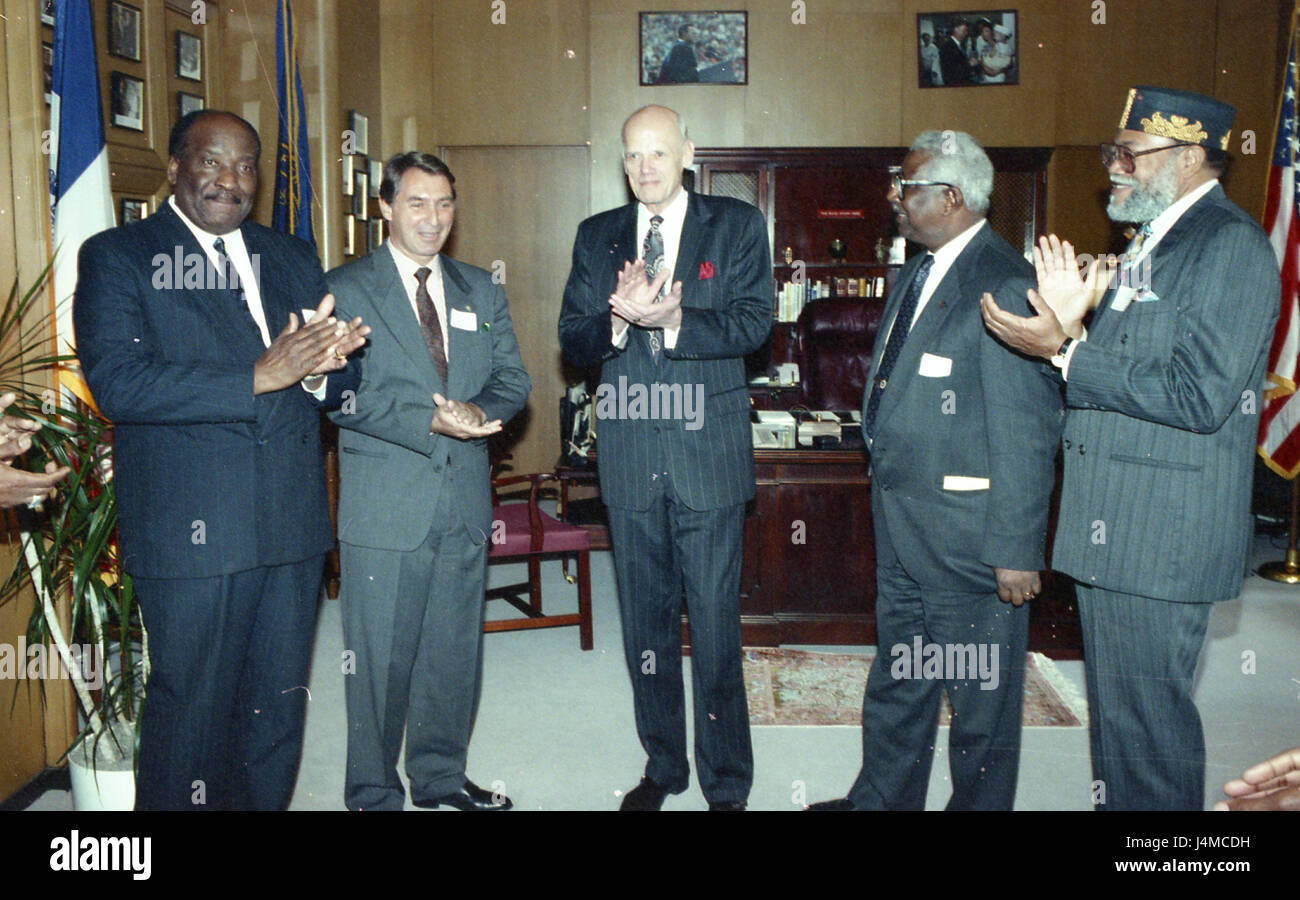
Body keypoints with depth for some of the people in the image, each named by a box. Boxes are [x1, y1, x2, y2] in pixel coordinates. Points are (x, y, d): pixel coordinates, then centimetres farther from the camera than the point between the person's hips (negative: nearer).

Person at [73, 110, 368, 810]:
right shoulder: (116, 256, 0)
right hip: (190, 534, -5)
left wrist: (321, 368, -11)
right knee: (190, 706, 5)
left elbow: (340, 381, 14)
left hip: (291, 526, 5)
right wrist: (259, 376, -21)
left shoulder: (291, 258, 16)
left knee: (279, 706, 14)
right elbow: (118, 382, -16)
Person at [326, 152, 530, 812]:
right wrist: (430, 421, -22)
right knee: (380, 656, 3)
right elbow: (342, 394, -12)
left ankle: (441, 774, 32)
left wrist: (479, 410, -13)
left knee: (456, 648, 14)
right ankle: (374, 791, 21)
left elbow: (512, 378, 9)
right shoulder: (345, 289, -2)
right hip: (384, 504, -4)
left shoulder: (481, 290, 14)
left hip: (465, 499, 5)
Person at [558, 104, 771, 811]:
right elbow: (572, 339, 4)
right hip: (629, 460, 3)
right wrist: (618, 319, -17)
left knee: (715, 626, 1)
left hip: (709, 456, -3)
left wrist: (674, 320, -24)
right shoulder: (596, 236, 11)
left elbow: (754, 323, -9)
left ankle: (726, 784, 17)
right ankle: (662, 766, 30)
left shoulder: (738, 226, 3)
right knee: (645, 622, 13)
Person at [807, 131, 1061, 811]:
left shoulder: (1005, 286, -19)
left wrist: (1016, 549, -19)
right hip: (901, 526, 9)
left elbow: (1026, 432, -21)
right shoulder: (916, 274, 11)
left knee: (978, 693, 9)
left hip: (967, 537, -9)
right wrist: (885, 490, 17)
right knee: (896, 682, 22)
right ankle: (881, 798, 39)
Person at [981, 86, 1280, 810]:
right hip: (1108, 531, 9)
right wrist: (1073, 329, -3)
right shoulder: (1153, 243, 17)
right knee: (1115, 705, 19)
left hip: (1160, 537, -9)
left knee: (1147, 713, 0)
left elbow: (1196, 396, -23)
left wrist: (1063, 352, -21)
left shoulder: (1231, 244, -13)